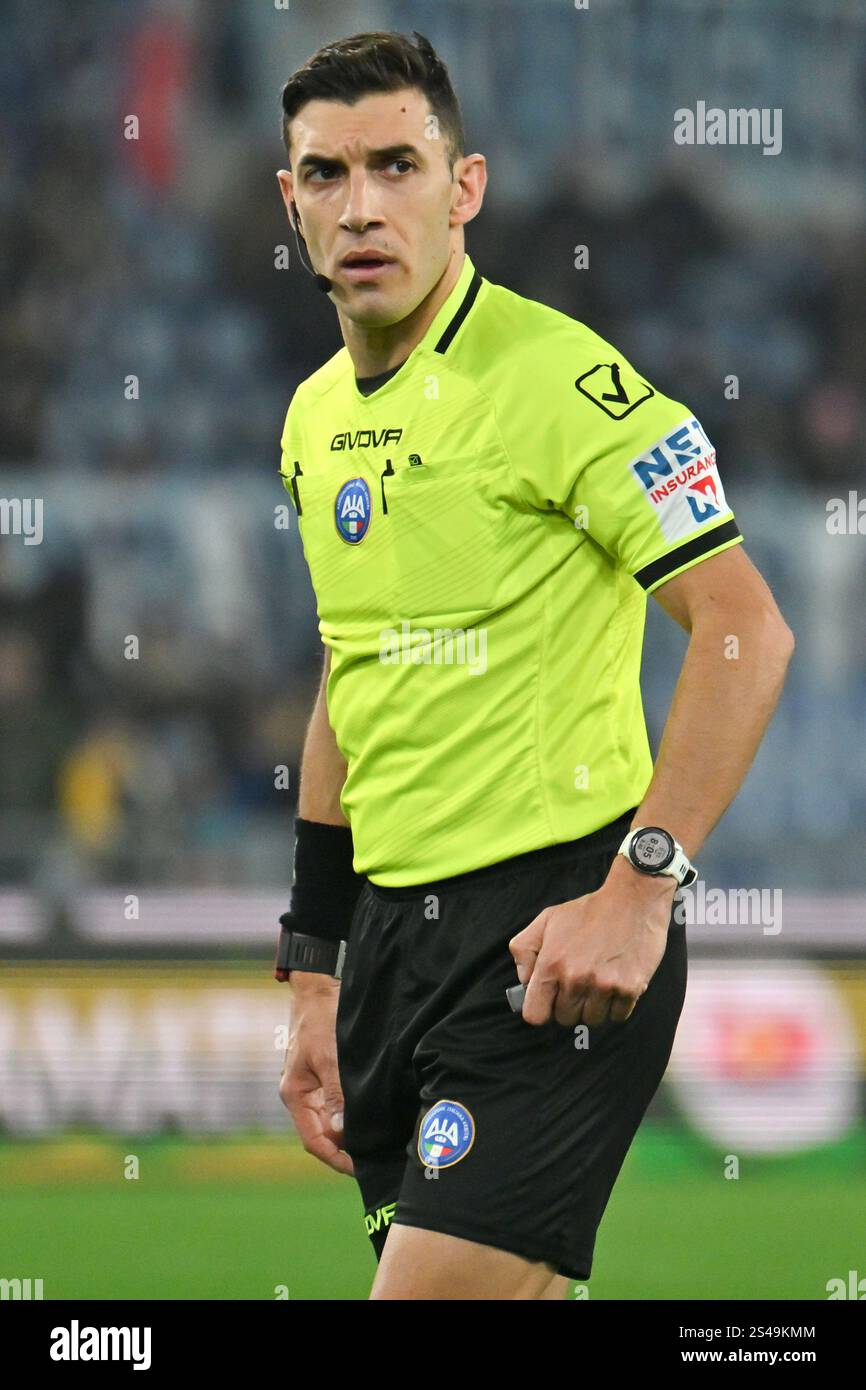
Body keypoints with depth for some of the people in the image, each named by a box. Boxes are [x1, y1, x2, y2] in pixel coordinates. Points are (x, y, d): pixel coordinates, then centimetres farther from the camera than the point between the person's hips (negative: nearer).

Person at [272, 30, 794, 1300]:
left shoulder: (556, 375, -12)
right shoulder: (315, 420, 13)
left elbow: (745, 632, -15)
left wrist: (642, 887, -21)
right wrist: (317, 975, 21)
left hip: (551, 931, -8)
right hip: (395, 926, 8)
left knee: (433, 1288, -16)